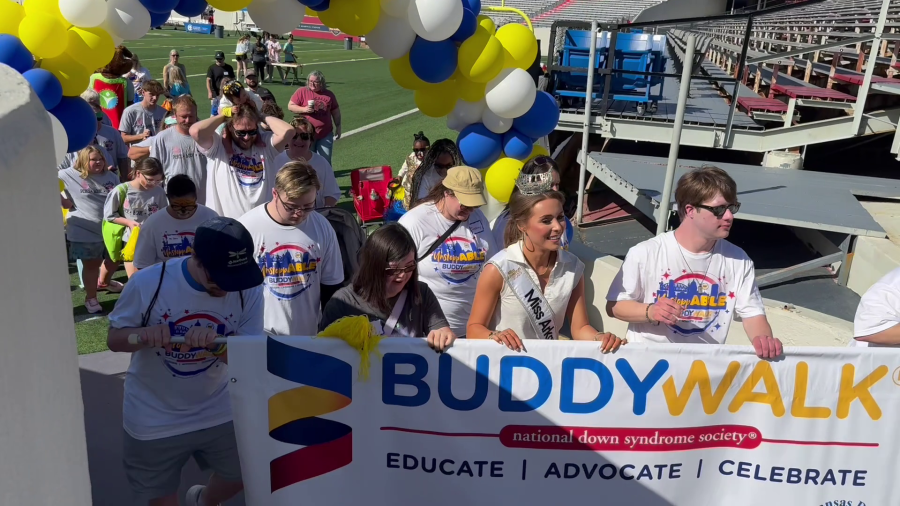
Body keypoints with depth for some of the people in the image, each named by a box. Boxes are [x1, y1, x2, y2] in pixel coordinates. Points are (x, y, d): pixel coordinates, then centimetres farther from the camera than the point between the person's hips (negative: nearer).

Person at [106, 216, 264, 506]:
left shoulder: (248, 290, -17)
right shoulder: (147, 284, -21)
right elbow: (114, 339, -7)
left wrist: (216, 341, -37)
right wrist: (143, 336, -30)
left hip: (219, 412, 2)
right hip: (153, 420, -2)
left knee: (244, 475, 18)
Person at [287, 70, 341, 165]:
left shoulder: (329, 94, 6)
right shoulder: (301, 92, -1)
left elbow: (336, 112, 14)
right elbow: (290, 106, -2)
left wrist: (338, 127, 13)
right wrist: (304, 109, -17)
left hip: (325, 134, 2)